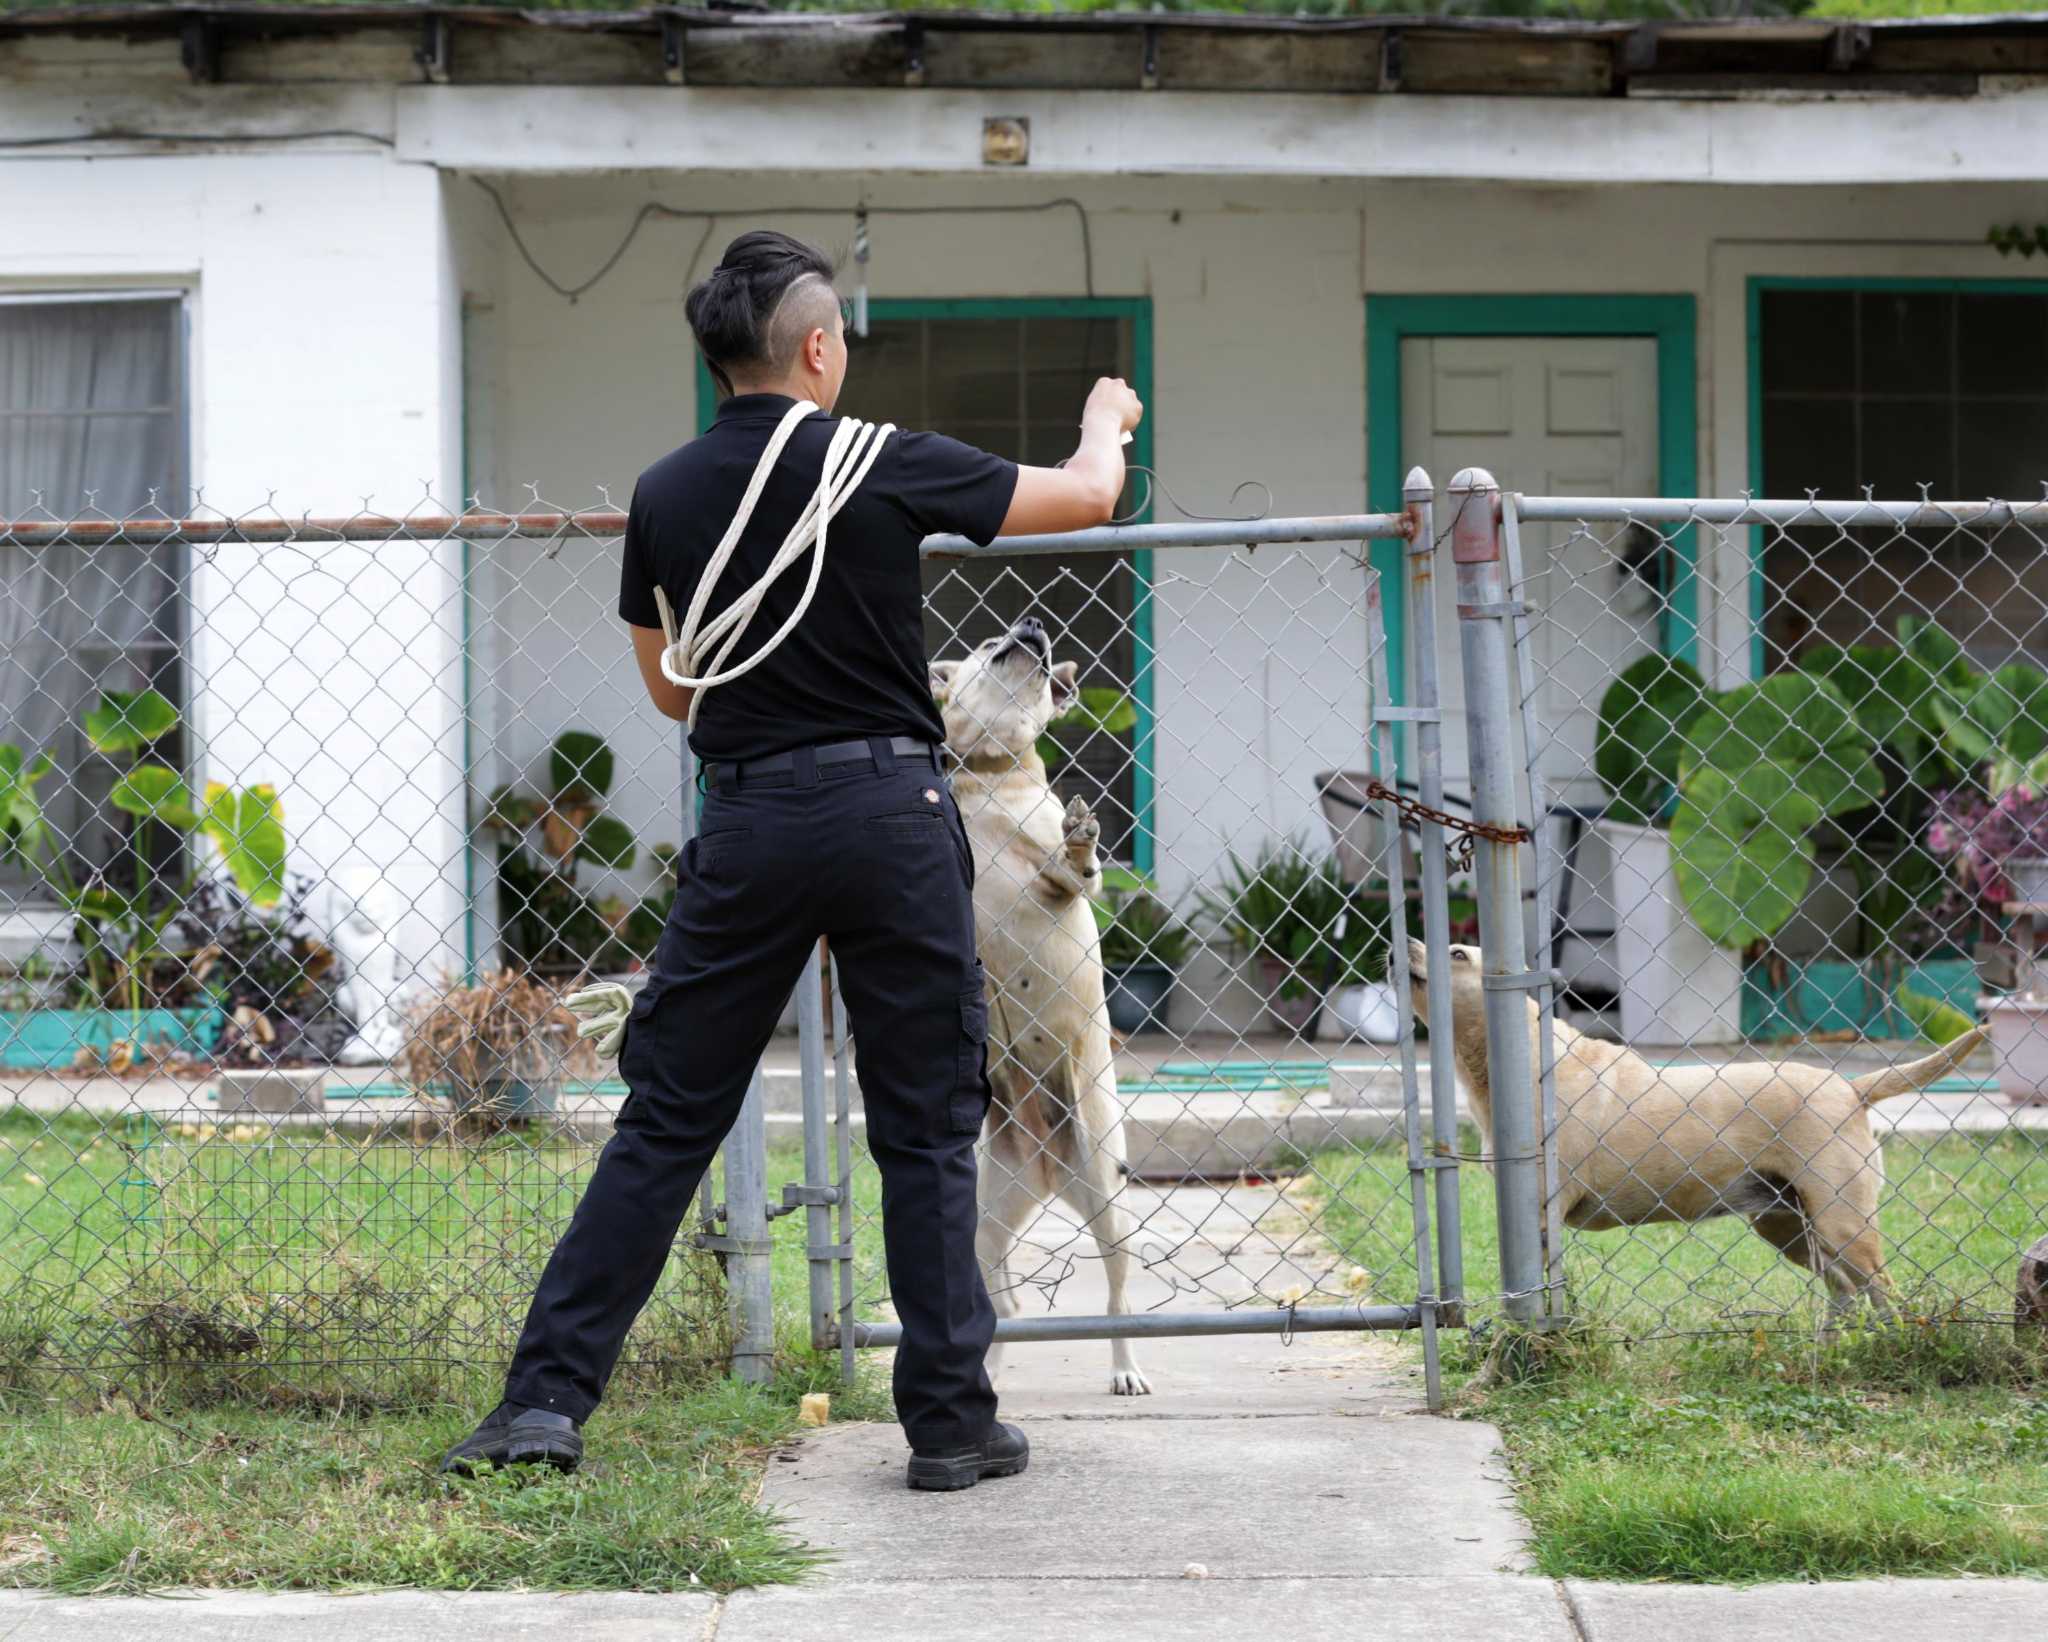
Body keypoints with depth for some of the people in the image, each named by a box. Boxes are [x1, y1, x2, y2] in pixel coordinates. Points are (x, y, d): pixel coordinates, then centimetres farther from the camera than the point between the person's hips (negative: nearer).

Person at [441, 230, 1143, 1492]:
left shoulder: (667, 497, 4)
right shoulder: (885, 468, -6)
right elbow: (1088, 497, 6)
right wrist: (1107, 420, 28)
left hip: (748, 820, 3)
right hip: (891, 808, -2)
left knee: (668, 1119, 7)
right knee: (928, 1127, 6)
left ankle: (551, 1397, 2)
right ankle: (953, 1421, 8)